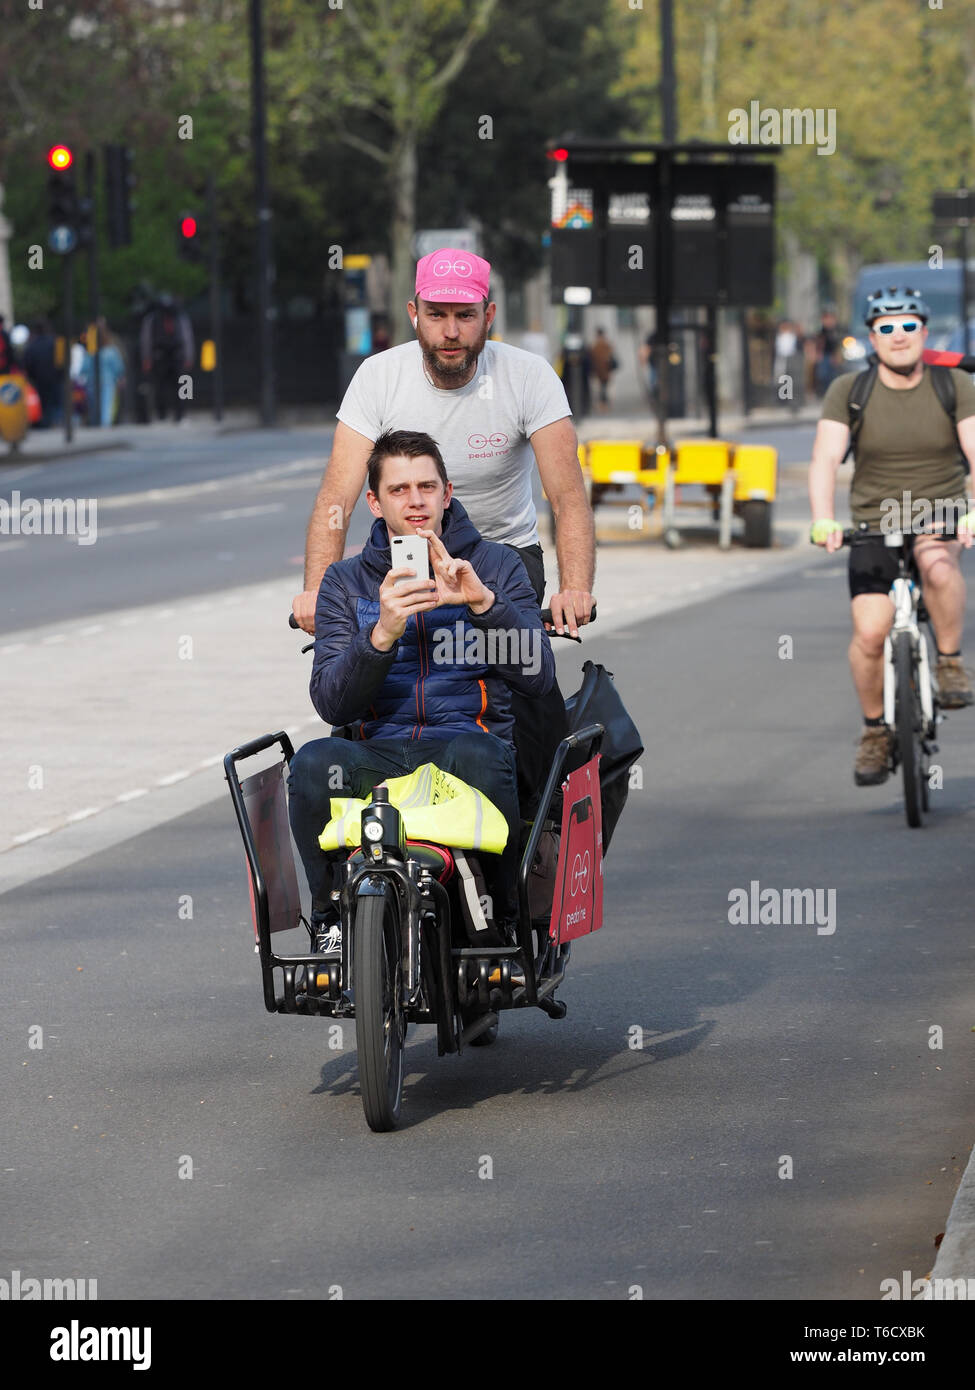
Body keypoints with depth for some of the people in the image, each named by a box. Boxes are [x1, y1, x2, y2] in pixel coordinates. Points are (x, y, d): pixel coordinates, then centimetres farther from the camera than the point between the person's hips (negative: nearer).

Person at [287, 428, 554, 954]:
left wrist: (483, 602, -17)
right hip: (380, 753, 1)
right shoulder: (346, 580, 14)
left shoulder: (495, 565, 11)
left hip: (472, 738, -1)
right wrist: (381, 635, -16)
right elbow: (331, 704, 2)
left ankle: (503, 919, -19)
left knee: (475, 753, -38)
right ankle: (331, 921, -13)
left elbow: (536, 676, -2)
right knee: (314, 763, -32)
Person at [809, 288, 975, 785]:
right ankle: (874, 730, 10)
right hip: (875, 522, 1)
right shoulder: (849, 390, -3)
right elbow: (825, 458, -13)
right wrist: (823, 519, -32)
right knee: (869, 633, -14)